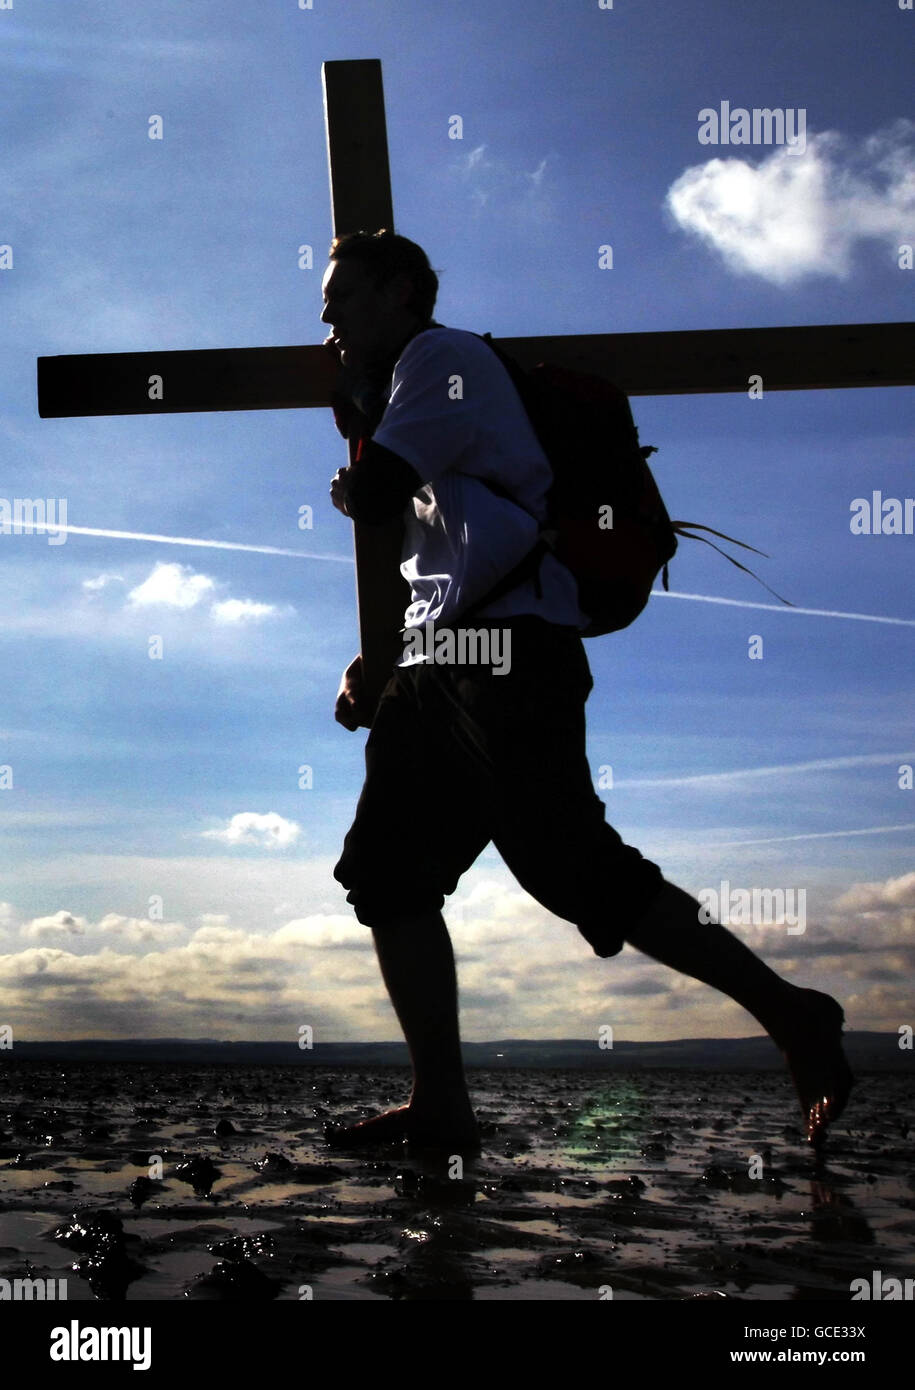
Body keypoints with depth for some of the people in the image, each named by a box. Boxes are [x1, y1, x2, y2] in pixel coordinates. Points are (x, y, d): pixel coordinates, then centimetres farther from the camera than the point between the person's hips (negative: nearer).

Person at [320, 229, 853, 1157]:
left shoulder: (441, 356, -1)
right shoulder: (411, 383, 29)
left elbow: (373, 497, -13)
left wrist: (346, 490, 11)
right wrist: (371, 667, 18)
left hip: (510, 651, -10)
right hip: (443, 663, 10)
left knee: (573, 867, -14)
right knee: (387, 869, 4)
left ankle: (792, 1016, -4)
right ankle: (440, 1108, 5)